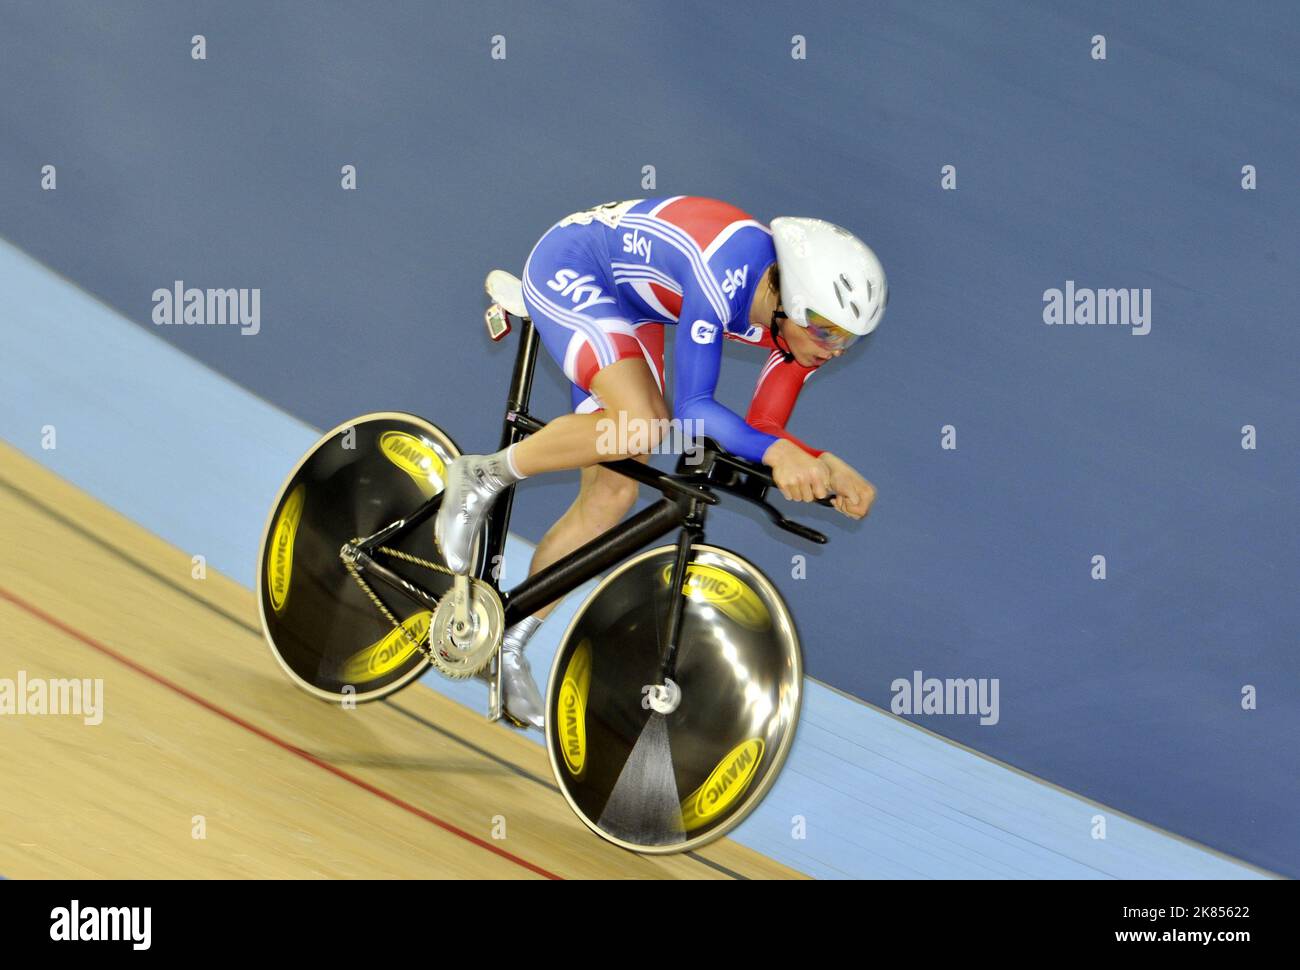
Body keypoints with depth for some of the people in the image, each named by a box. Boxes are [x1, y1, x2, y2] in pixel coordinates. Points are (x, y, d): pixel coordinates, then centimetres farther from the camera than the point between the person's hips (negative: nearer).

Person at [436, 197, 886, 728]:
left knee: (612, 495, 1)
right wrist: (777, 451, -48)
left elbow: (760, 431, -5)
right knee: (640, 426, -33)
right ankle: (484, 476, -10)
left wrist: (823, 465, -23)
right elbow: (692, 408, -36)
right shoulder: (729, 274, -37)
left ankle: (508, 647, 13)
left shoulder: (805, 313, -14)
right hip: (567, 266, -8)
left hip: (627, 303, 8)